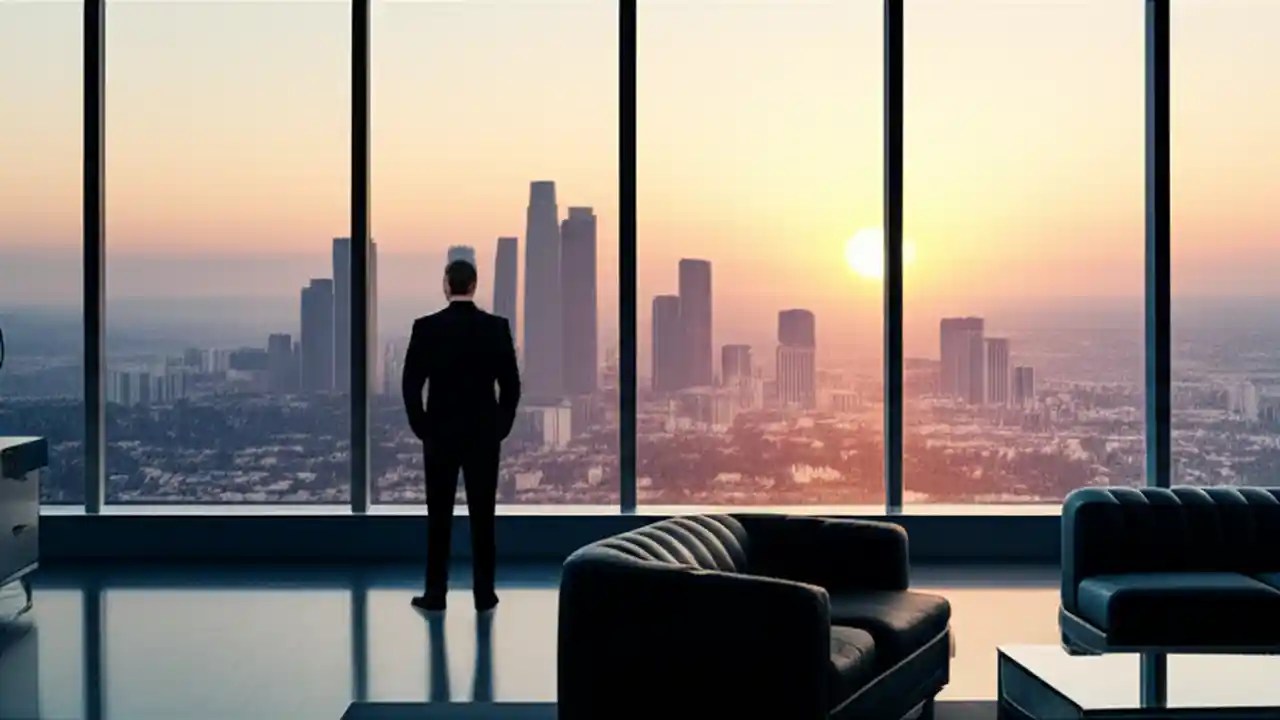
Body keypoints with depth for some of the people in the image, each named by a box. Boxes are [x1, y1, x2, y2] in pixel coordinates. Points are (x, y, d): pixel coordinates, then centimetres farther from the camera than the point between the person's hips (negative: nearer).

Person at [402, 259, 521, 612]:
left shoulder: (426, 327, -7)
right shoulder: (497, 327, -4)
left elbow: (411, 384, -5)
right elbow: (511, 384, -2)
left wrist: (421, 427, 7)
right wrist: (501, 425, 10)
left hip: (440, 433, -1)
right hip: (484, 434, 1)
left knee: (439, 515, 5)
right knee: (482, 515, 5)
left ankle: (435, 593, 7)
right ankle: (484, 593, 8)